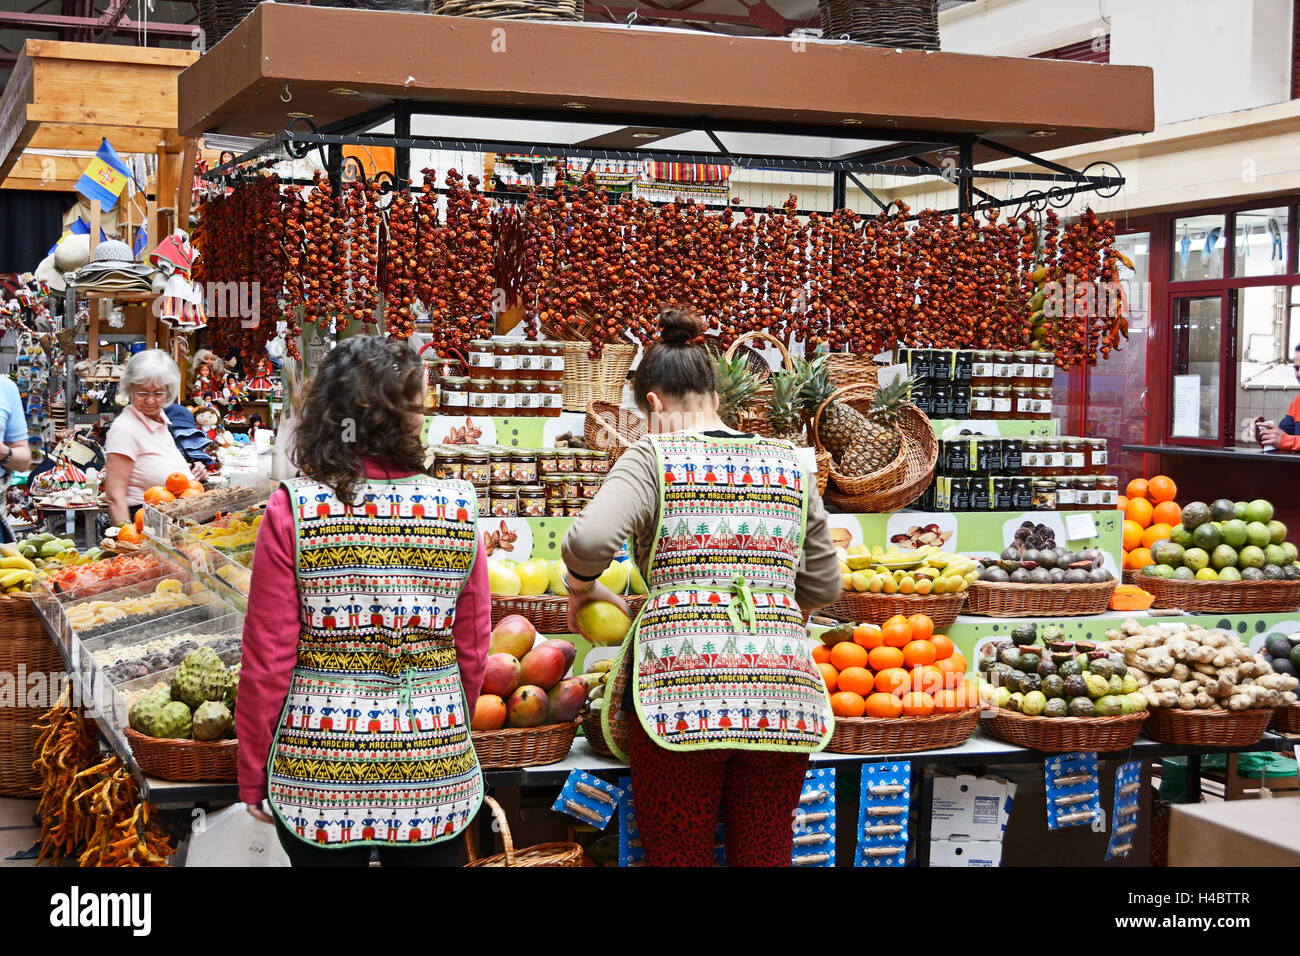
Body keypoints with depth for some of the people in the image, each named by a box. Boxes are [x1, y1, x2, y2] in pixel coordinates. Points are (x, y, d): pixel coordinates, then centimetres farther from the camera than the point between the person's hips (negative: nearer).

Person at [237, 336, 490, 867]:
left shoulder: (292, 512, -10)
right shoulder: (459, 511, -5)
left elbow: (267, 661, -8)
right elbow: (473, 653, 3)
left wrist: (253, 774, 4)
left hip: (318, 766, -1)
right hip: (434, 770, 1)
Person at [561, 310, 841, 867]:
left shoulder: (653, 458, 2)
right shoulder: (789, 463, 15)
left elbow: (589, 540, -16)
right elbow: (823, 587, 20)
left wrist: (581, 588, 4)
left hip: (680, 688, -4)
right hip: (781, 687, 4)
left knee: (676, 856, 4)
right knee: (766, 856, 10)